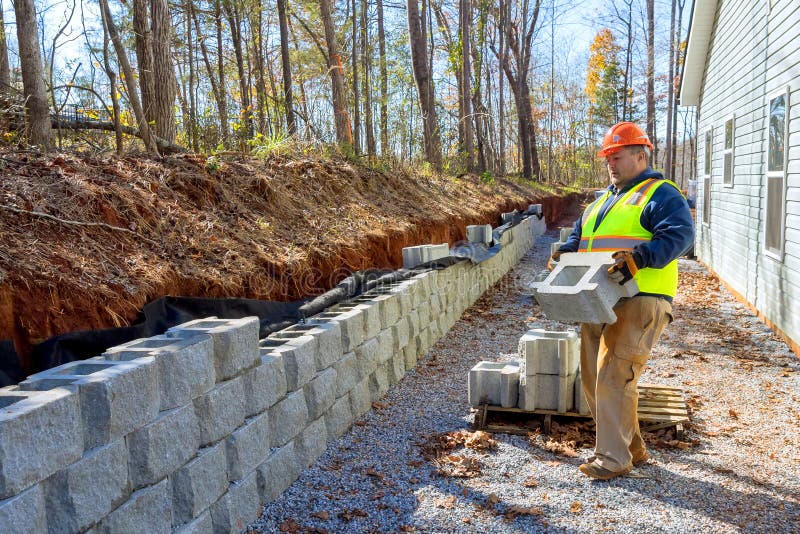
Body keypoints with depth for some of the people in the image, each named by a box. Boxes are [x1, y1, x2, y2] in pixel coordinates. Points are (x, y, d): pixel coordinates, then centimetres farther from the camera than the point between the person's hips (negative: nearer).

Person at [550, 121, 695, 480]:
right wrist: (566, 252, 8)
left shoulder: (660, 194, -1)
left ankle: (614, 457, -1)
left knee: (614, 375, -12)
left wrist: (639, 257, -30)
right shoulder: (603, 200, 25)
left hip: (638, 301, -9)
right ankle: (632, 447, 24)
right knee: (593, 377, 10)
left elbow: (679, 234, -16)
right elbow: (580, 233, 30)